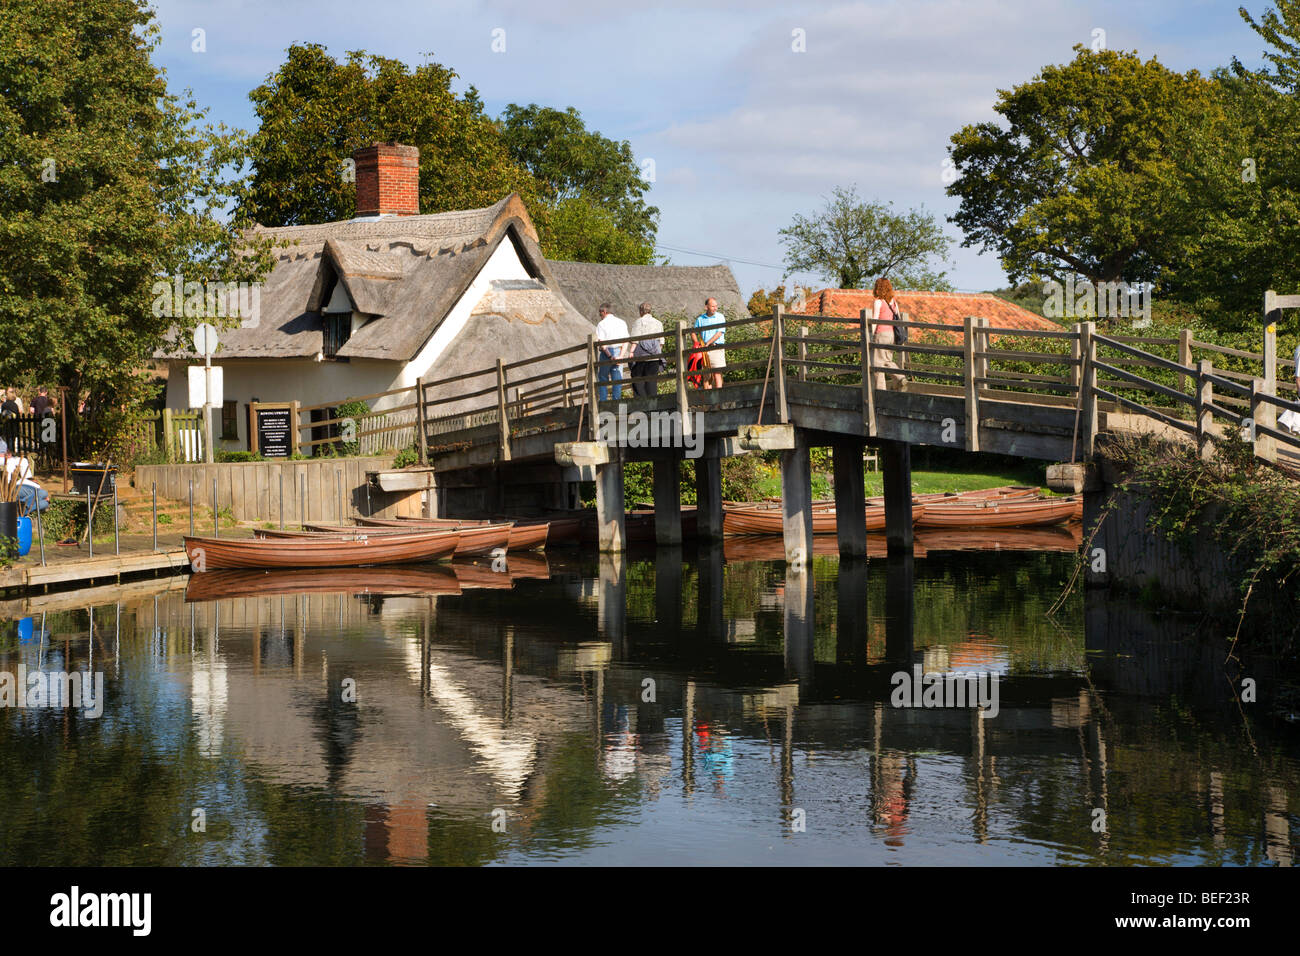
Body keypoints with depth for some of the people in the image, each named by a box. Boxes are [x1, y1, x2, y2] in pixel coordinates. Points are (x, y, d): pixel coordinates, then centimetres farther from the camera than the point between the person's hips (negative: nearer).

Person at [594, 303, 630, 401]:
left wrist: (610, 356, -15)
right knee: (617, 380, 5)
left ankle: (603, 401, 2)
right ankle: (617, 399, 0)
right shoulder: (622, 323, 9)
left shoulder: (601, 324, -4)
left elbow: (601, 343, -14)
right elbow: (625, 342, 1)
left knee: (602, 379, 7)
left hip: (606, 353, -3)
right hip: (619, 352, 3)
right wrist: (621, 356, -7)